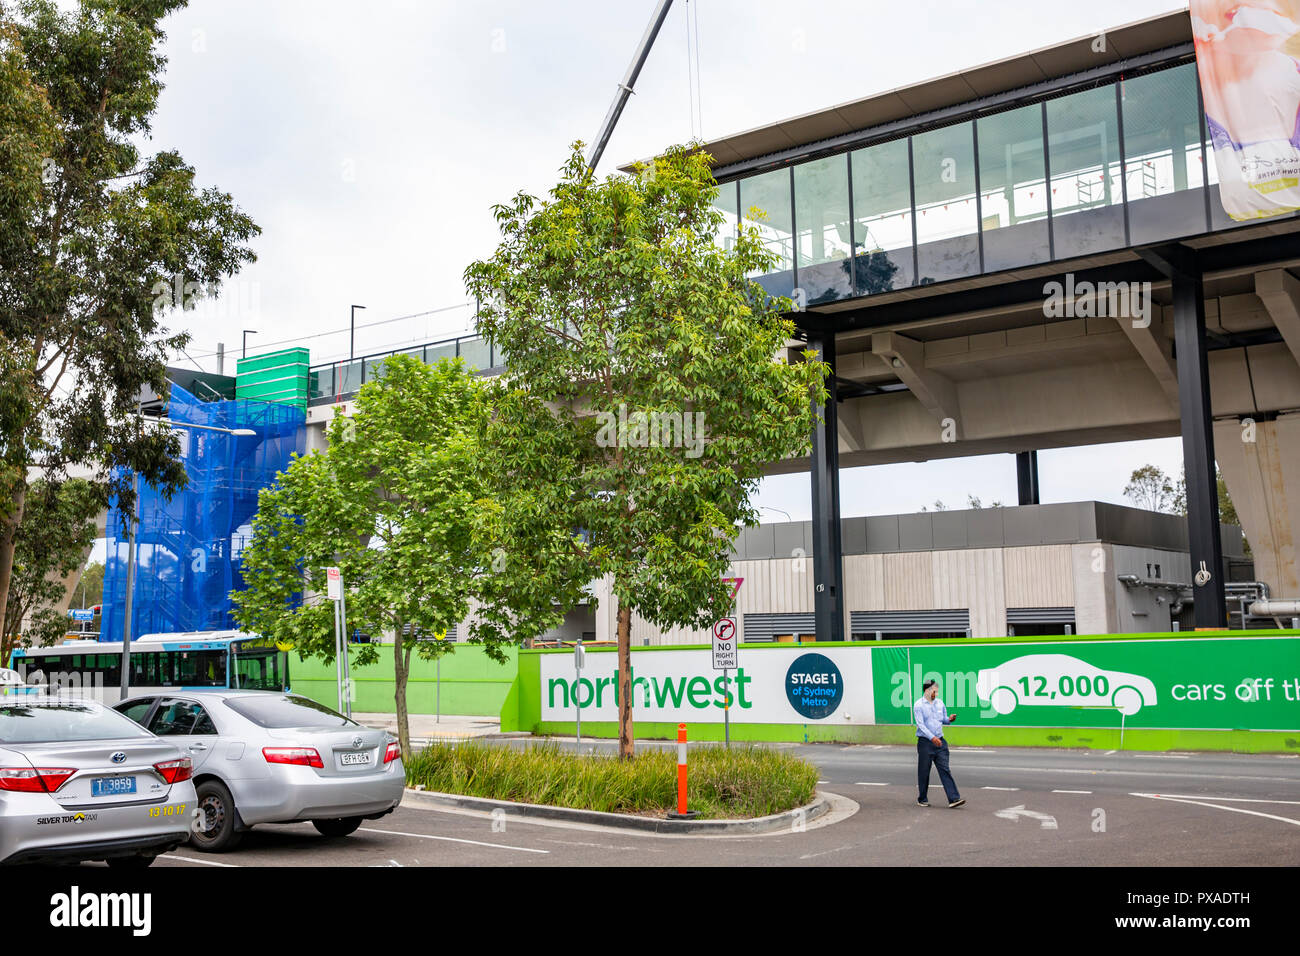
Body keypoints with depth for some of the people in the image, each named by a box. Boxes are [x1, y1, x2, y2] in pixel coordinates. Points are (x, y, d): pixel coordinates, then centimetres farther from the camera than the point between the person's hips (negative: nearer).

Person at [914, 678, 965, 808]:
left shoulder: (939, 703, 11)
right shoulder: (918, 705, -6)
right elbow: (920, 724, -15)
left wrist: (950, 719, -4)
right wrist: (932, 737, -25)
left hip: (939, 742, 4)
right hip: (925, 742, -4)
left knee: (945, 770, -3)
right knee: (923, 772, 3)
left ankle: (953, 799, -9)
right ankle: (922, 799, 16)